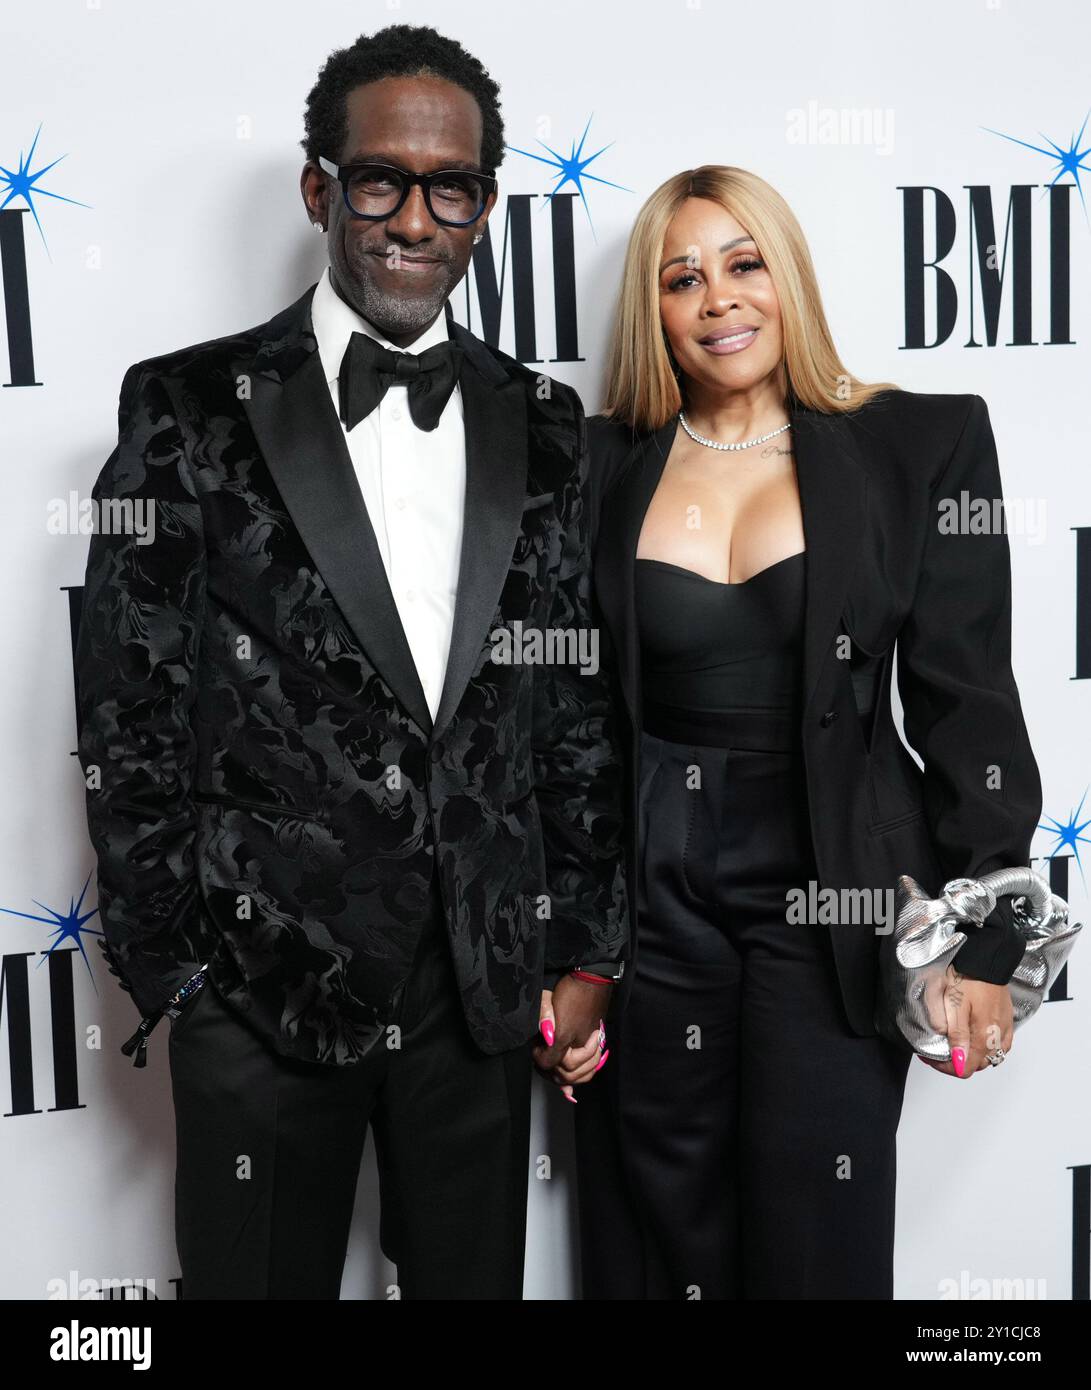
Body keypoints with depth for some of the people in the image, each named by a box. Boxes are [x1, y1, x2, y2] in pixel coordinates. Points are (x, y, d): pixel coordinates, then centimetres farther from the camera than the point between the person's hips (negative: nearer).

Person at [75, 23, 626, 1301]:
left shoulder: (543, 429, 5)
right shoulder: (191, 412, -5)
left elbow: (579, 706, 6)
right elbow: (130, 718, -4)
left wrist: (586, 956, 5)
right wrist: (168, 968, -3)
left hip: (490, 988, 3)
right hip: (261, 980, -2)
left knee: (474, 1278, 19)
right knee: (258, 1281, 15)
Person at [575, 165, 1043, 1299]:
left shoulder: (922, 443, -1)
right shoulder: (602, 463, 4)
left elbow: (969, 706, -1)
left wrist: (984, 941, -3)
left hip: (835, 892, -1)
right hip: (648, 893, 2)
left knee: (816, 1241, 7)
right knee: (657, 1230, 13)